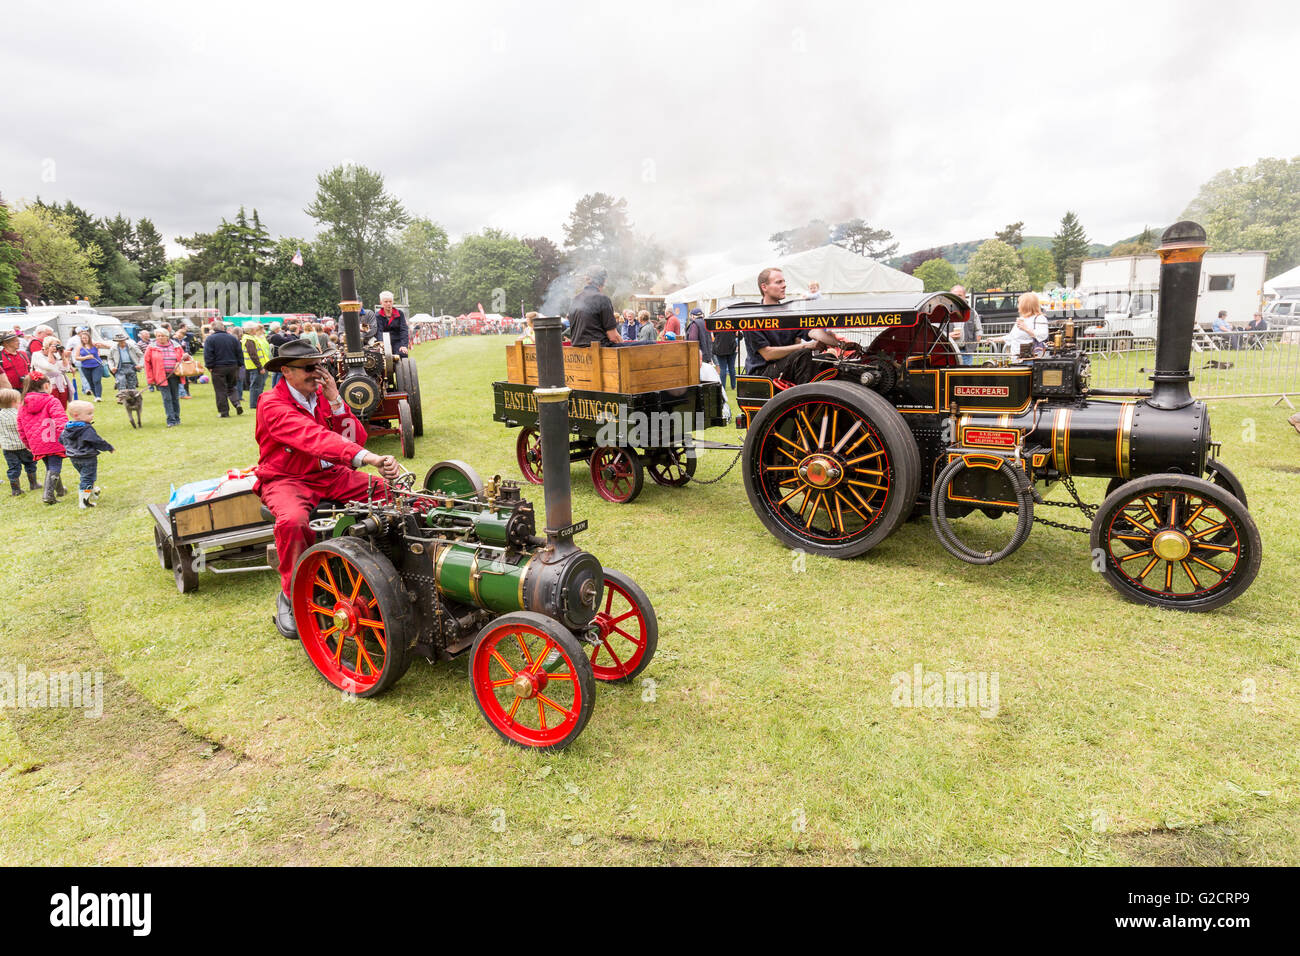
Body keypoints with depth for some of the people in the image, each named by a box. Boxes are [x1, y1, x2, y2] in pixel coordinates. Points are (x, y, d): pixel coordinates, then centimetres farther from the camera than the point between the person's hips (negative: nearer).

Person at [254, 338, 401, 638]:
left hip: (329, 474, 6)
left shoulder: (323, 395, 5)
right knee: (293, 520, -38)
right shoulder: (272, 405, -15)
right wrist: (368, 458, -47)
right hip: (286, 479, -5)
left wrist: (335, 400, -17)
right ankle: (290, 596, -14)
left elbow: (356, 439, -3)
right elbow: (313, 437, -34)